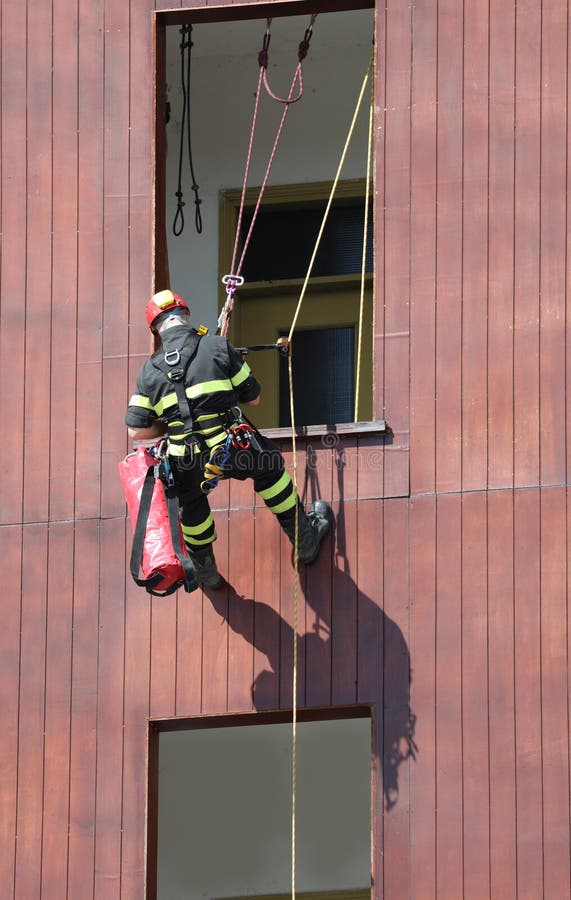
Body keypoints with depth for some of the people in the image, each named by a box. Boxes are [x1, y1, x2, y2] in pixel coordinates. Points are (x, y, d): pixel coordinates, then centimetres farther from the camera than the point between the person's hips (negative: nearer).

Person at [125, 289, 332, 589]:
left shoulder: (149, 370, 4)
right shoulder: (218, 347, -2)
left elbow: (136, 431, 2)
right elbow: (253, 397, 7)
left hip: (188, 464, 1)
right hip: (231, 452, -1)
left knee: (191, 501, 34)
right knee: (270, 468, 30)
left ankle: (205, 571, 48)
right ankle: (305, 538, 42)